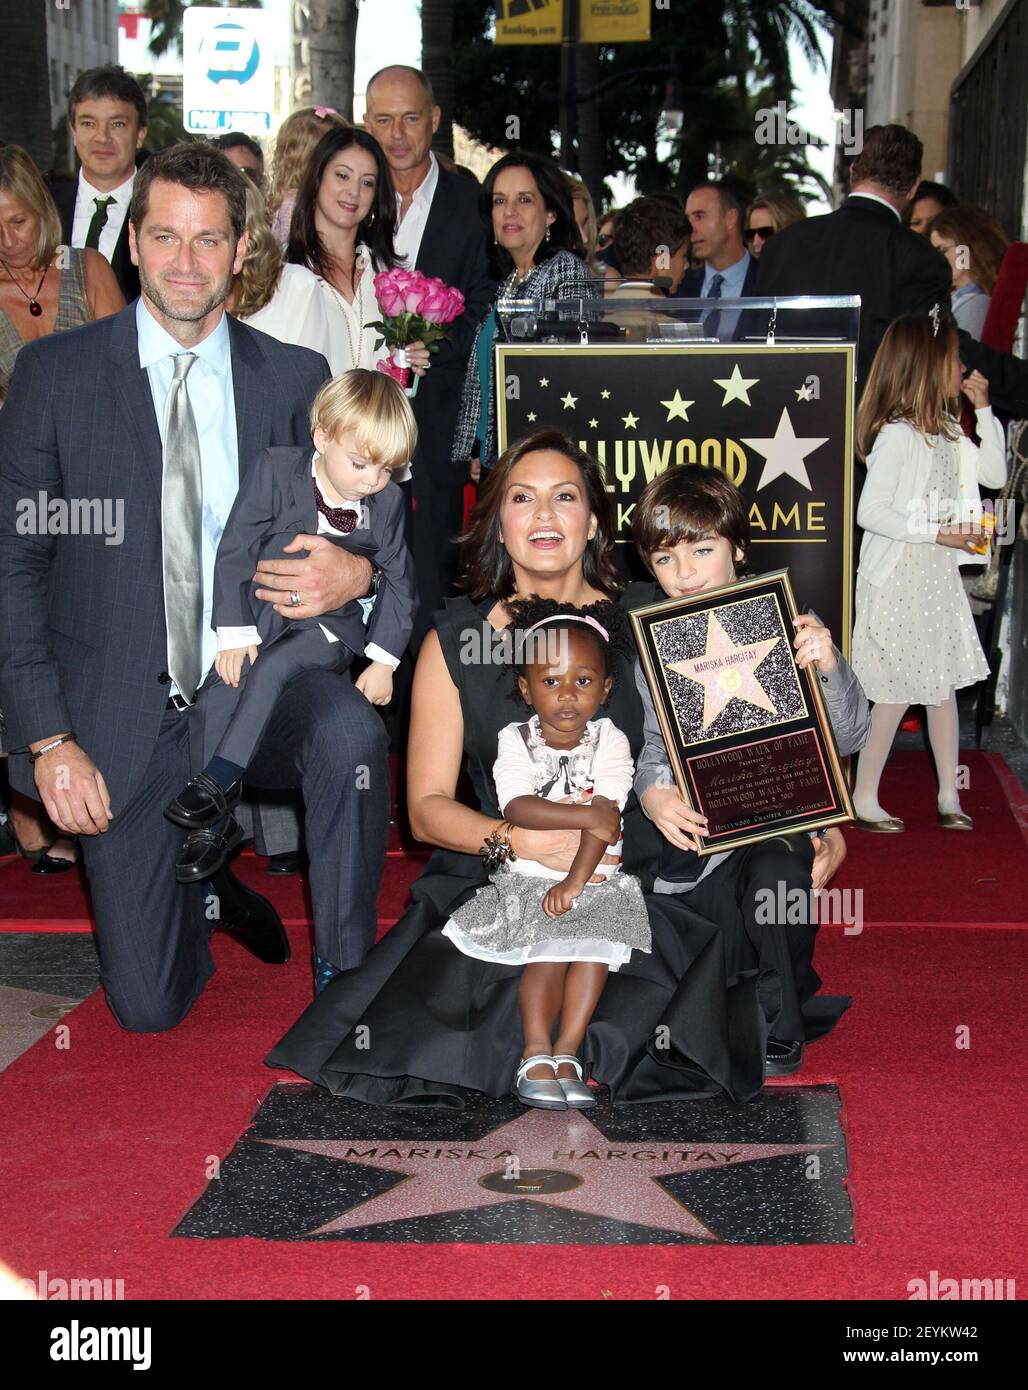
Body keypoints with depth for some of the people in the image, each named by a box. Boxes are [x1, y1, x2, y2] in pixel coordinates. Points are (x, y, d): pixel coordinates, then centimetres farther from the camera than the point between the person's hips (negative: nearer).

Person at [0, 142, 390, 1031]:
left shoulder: (297, 379, 2)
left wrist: (356, 572, -18)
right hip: (123, 716, -1)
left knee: (350, 729, -35)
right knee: (148, 1005, -1)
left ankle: (350, 982, -14)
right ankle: (203, 888, 34)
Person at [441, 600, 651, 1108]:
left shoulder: (609, 741, -1)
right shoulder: (515, 741, -1)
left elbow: (607, 815, -12)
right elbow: (517, 808, -17)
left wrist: (577, 880, -23)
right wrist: (586, 815, -24)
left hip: (596, 877, 1)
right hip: (528, 875, -1)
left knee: (598, 942, -24)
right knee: (551, 945, -24)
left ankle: (566, 1052, -17)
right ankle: (536, 1054, -19)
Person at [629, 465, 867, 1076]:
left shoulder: (785, 628, -3)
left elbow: (848, 739, -6)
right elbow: (649, 747, 0)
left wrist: (831, 667, -24)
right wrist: (653, 791, -22)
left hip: (778, 823, -2)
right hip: (694, 833, 2)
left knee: (774, 878, -34)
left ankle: (782, 1030, -7)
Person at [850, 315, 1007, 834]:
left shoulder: (947, 432, 8)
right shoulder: (896, 435, -19)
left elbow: (994, 474, 15)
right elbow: (870, 512, -22)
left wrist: (983, 410, 6)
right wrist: (938, 533, -21)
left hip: (938, 576, 8)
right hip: (897, 577, -8)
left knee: (943, 683, 11)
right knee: (897, 691, -2)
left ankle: (949, 796, 19)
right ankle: (863, 799, 9)